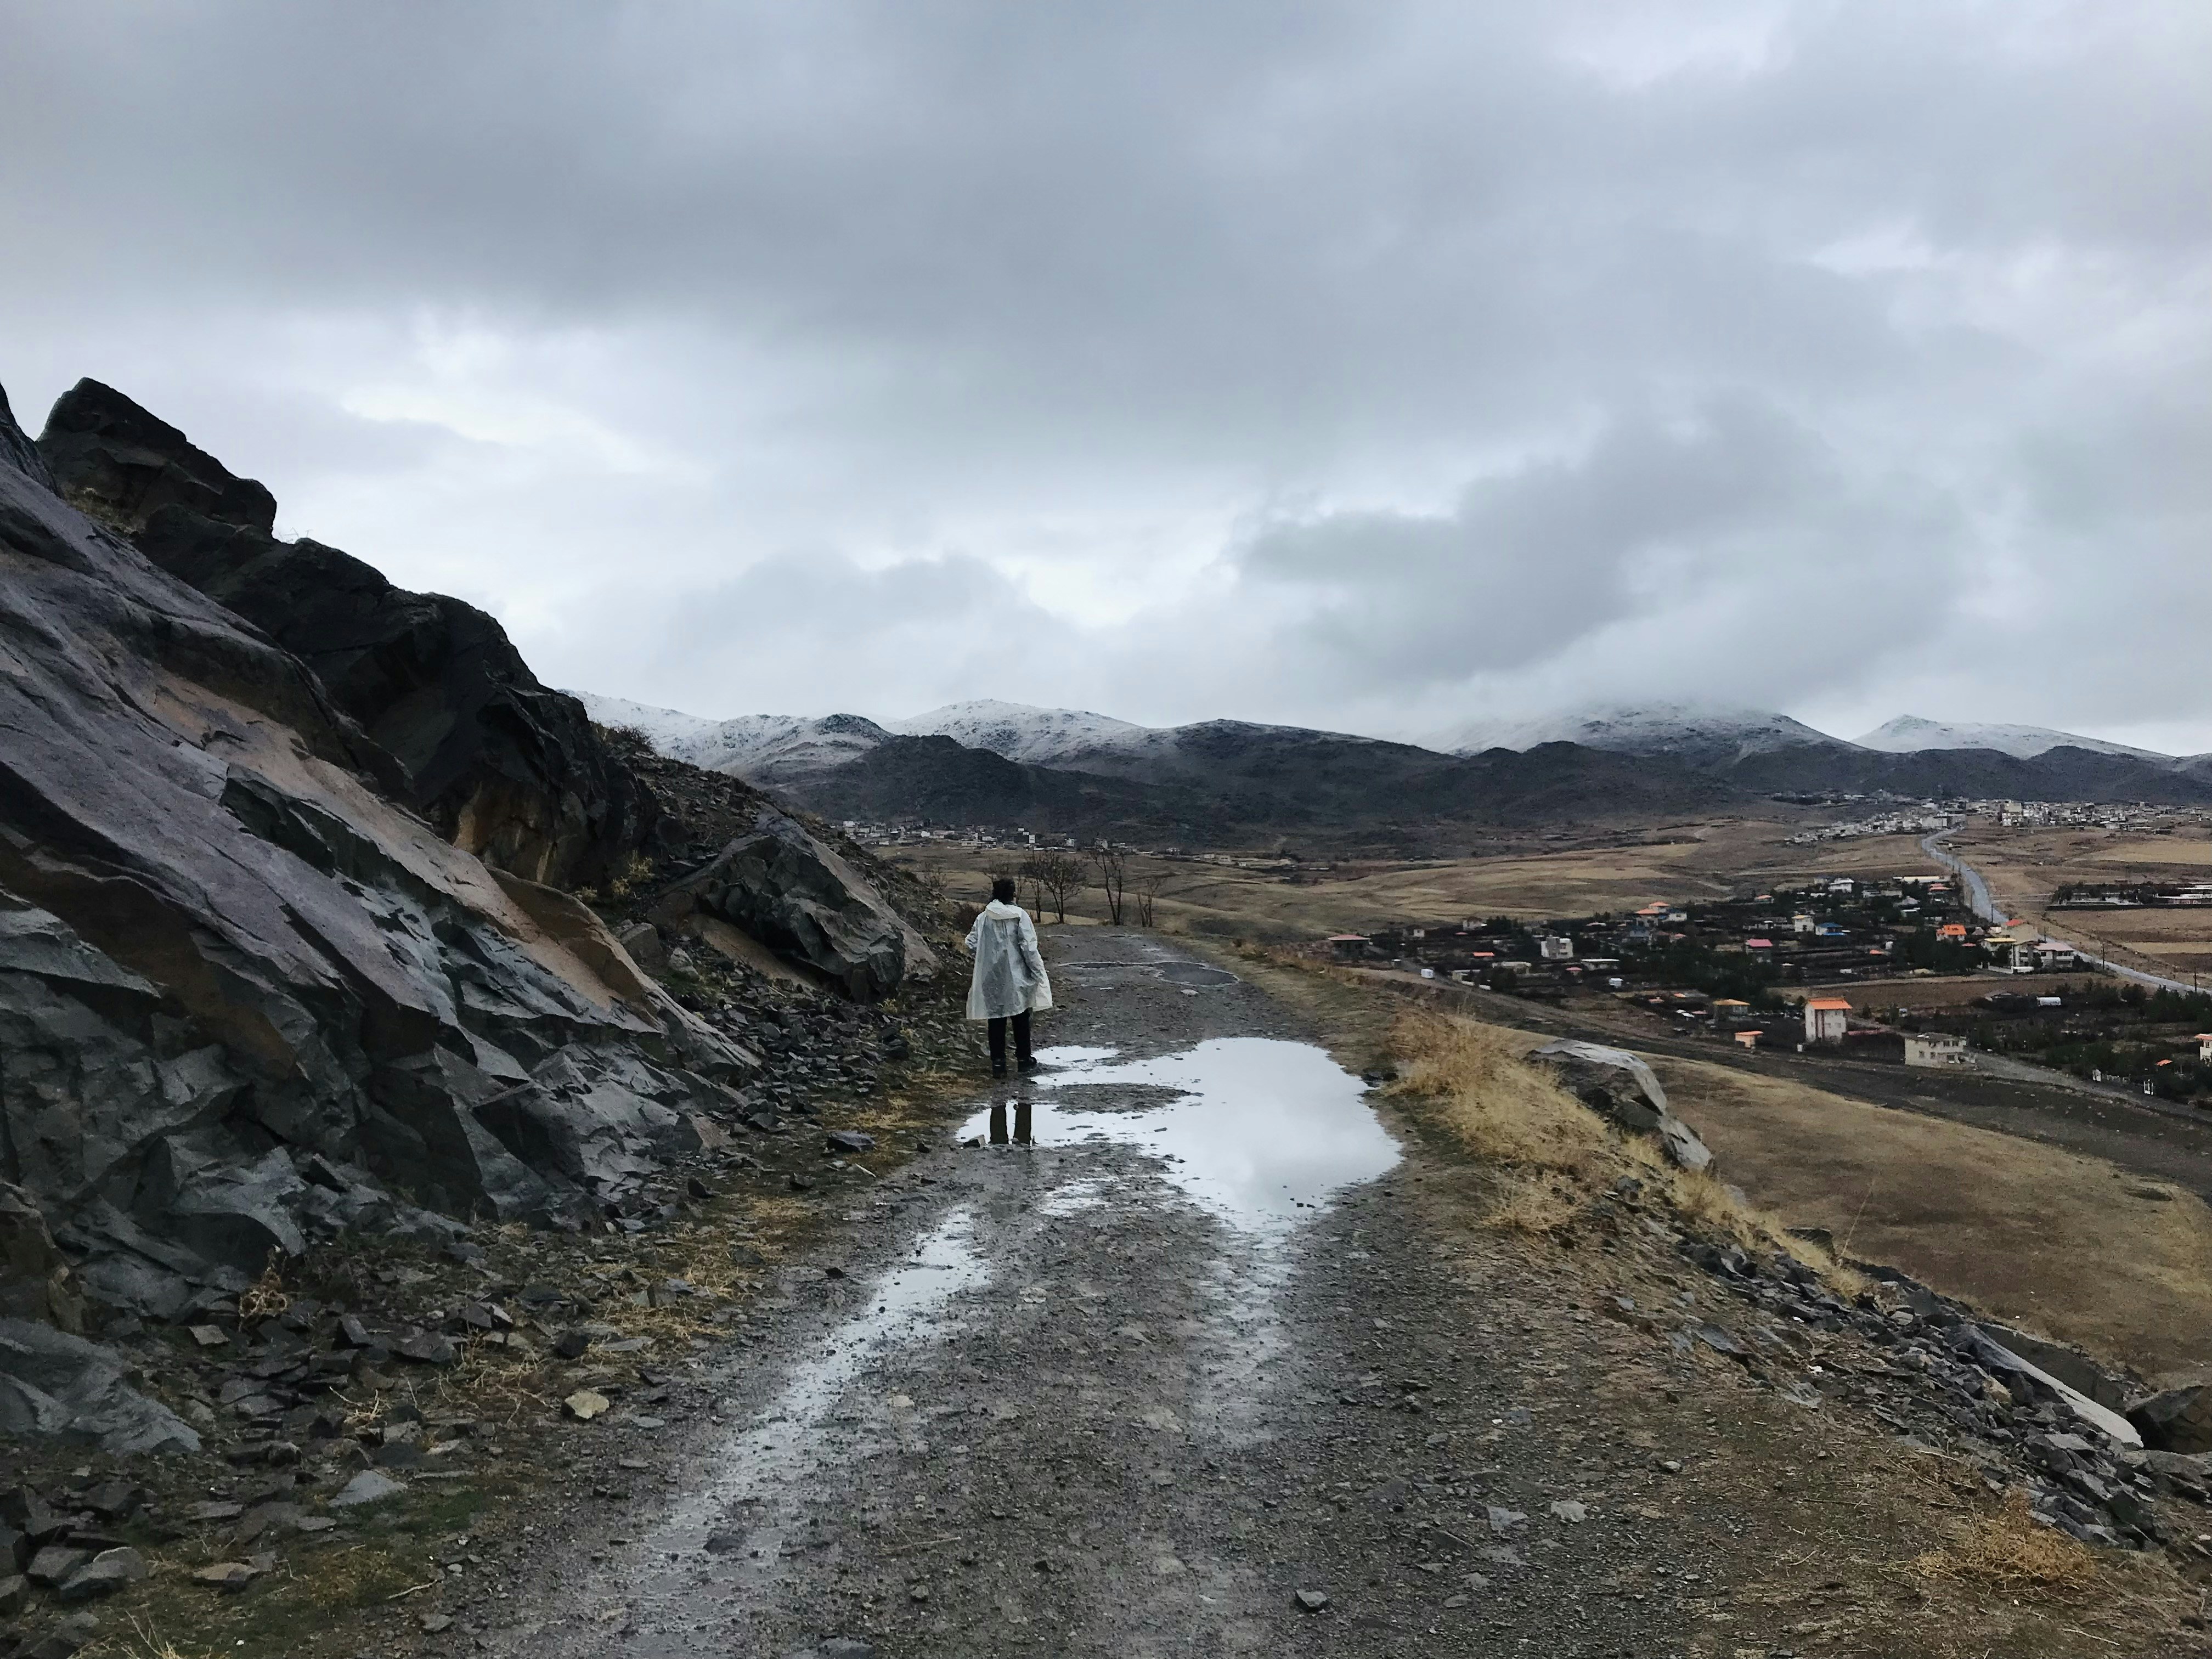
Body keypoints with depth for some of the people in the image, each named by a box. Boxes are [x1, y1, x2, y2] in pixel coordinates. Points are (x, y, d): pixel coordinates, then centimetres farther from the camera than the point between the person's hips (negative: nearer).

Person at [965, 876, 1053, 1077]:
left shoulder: (983, 918, -2)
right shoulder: (1020, 916, -12)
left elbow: (971, 944, 1)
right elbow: (1029, 948, -14)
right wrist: (1038, 973, -6)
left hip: (991, 979, 2)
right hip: (1016, 978, -2)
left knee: (996, 1021, 9)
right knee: (1021, 1019, 14)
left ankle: (998, 1063, 11)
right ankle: (1023, 1059, 23)